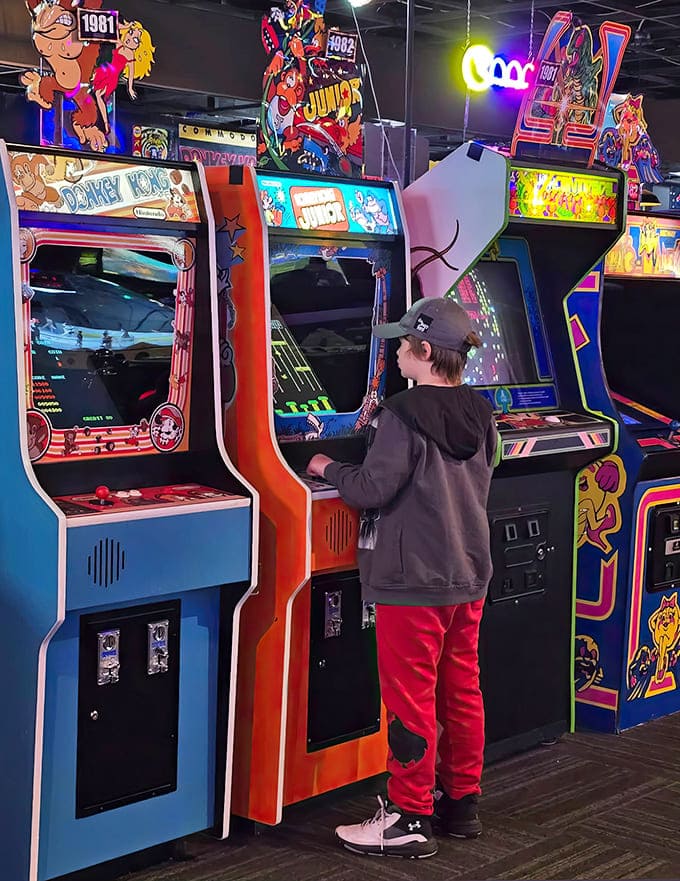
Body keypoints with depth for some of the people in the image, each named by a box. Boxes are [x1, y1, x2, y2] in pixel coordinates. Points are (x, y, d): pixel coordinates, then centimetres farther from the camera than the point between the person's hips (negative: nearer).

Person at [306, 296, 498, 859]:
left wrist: (328, 468, -1)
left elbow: (372, 489, -19)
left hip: (413, 581, -7)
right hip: (468, 576, 7)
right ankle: (462, 803, 25)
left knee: (411, 697, 0)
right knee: (462, 690, 15)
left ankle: (410, 821, 8)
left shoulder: (404, 415, -17)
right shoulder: (480, 415, 6)